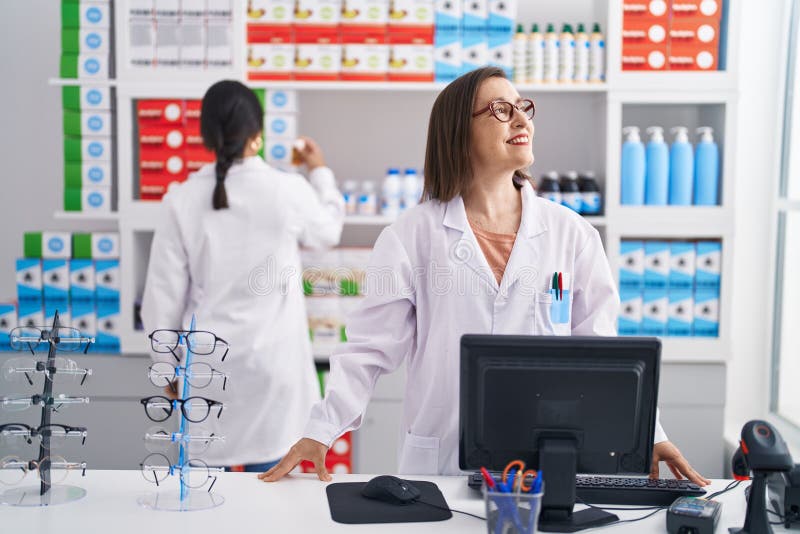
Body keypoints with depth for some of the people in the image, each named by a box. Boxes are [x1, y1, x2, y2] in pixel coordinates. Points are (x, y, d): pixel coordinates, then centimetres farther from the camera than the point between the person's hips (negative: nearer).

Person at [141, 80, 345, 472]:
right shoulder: (288, 191, -9)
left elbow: (164, 294, -2)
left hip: (207, 363, 1)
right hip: (270, 363, -1)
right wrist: (319, 172, 31)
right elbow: (328, 231, 14)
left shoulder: (183, 200, -7)